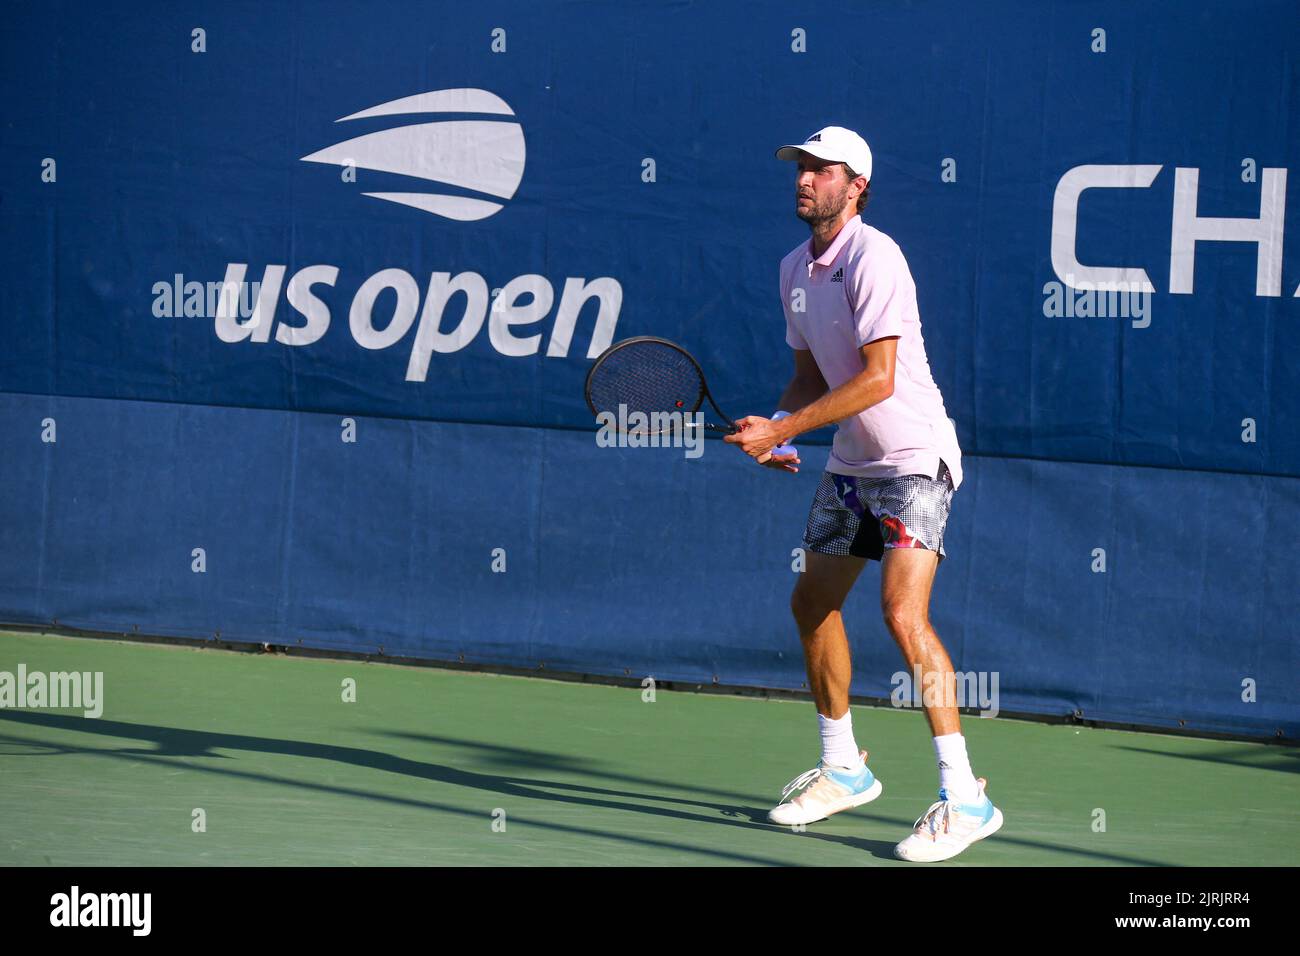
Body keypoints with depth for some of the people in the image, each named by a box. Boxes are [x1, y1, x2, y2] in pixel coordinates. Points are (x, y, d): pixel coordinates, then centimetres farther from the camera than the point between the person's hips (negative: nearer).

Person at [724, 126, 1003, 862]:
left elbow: (877, 379, -25)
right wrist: (779, 430, -2)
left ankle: (964, 796, -20)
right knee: (813, 603, 14)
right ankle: (843, 769, 31)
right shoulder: (797, 268, 8)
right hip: (851, 464, 9)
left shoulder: (873, 258, -19)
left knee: (904, 611, -21)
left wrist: (784, 429, -23)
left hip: (914, 459, -9)